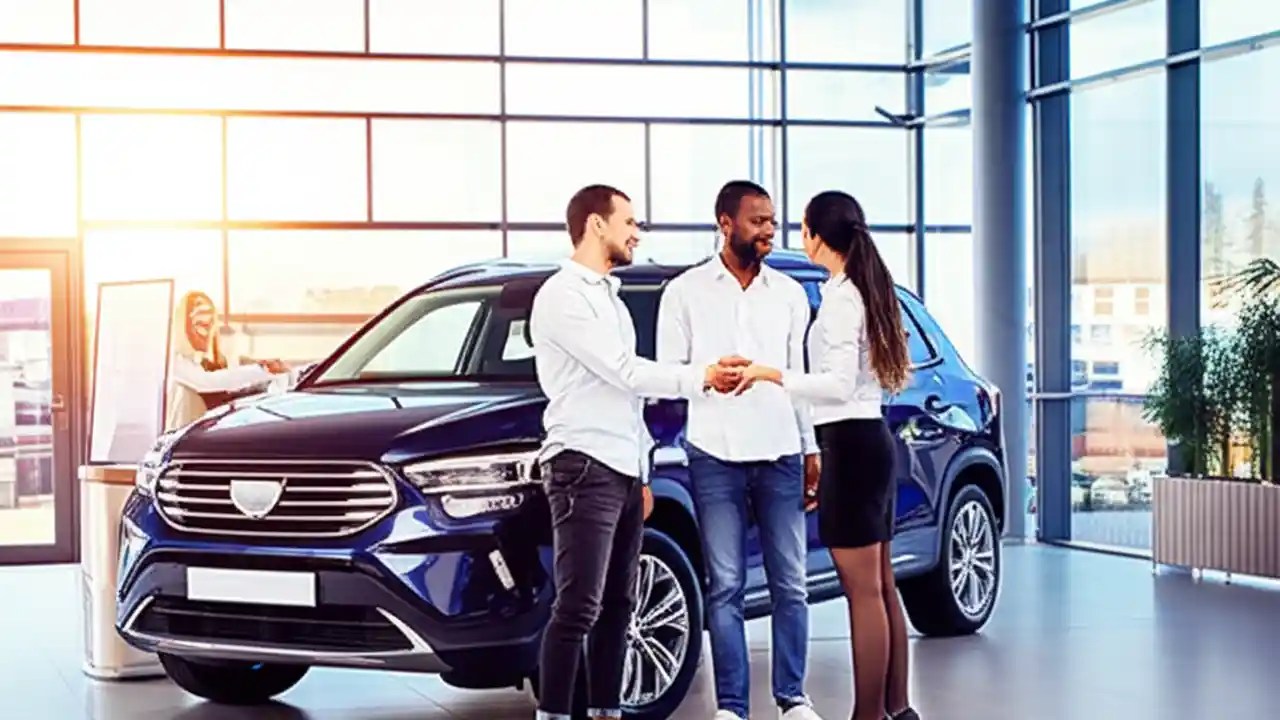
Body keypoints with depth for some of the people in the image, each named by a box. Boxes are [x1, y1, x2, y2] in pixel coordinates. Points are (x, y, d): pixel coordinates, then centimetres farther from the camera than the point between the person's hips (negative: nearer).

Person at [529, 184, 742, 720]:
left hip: (623, 471, 9)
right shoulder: (563, 297, -9)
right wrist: (702, 378, -8)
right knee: (578, 607, -12)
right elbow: (625, 372, -15)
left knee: (616, 606, 9)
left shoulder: (610, 297, 21)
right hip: (584, 469, -9)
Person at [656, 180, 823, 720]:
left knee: (790, 583, 4)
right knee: (726, 587, 0)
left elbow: (798, 376, 15)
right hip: (716, 455, -2)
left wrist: (811, 448, 12)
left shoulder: (789, 293, 10)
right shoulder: (686, 292, 2)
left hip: (779, 453, 2)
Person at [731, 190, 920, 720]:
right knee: (881, 587, 12)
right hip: (871, 438, 10)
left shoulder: (841, 296, -14)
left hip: (851, 445, -10)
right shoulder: (866, 288, 14)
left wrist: (771, 374, -17)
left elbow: (839, 384, -21)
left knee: (863, 591, -6)